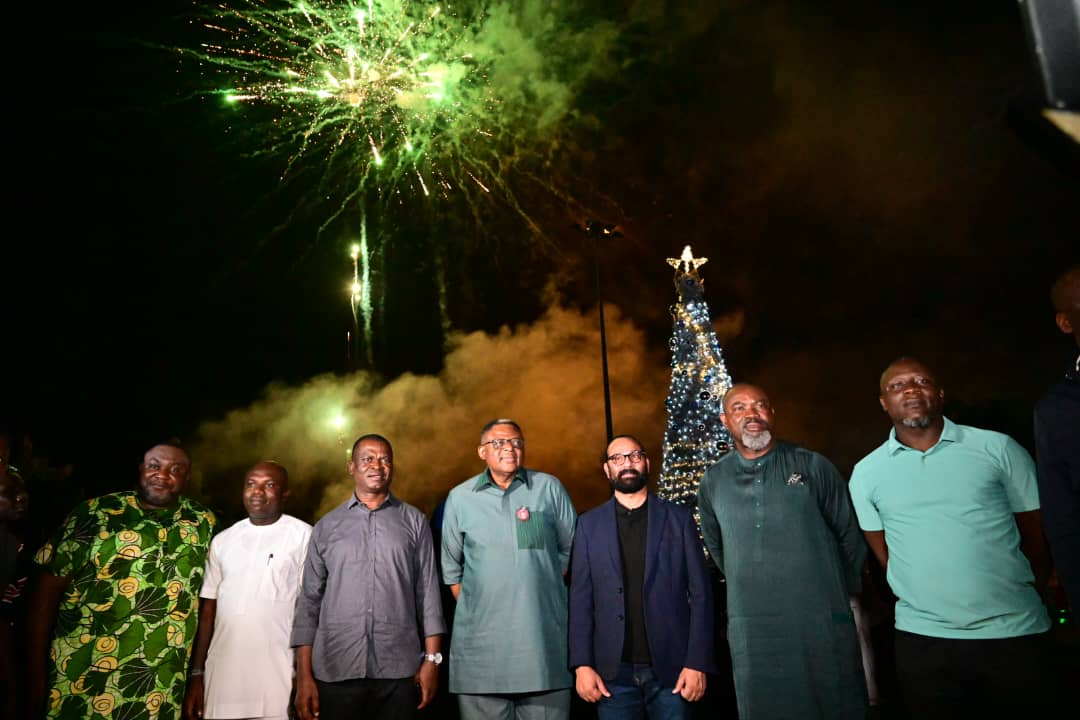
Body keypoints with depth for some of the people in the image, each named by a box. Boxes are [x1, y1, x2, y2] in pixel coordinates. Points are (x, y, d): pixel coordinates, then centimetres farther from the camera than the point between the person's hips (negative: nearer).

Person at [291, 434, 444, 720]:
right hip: (335, 672, 1)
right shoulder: (326, 526, 8)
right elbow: (309, 600, 7)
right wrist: (304, 674, 2)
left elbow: (428, 592, 5)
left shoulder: (414, 521, 6)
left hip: (399, 671, 0)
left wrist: (432, 659, 0)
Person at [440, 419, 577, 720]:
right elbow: (450, 565, 11)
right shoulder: (459, 497, 4)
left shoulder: (549, 488, 2)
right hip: (480, 636, 0)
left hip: (545, 634, 0)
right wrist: (469, 608, 7)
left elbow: (570, 548, 11)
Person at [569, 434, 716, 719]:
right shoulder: (589, 524, 6)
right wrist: (582, 664, -4)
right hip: (613, 672, 1)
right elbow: (580, 598, 3)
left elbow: (700, 595, 1)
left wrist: (697, 663, -7)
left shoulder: (679, 519, 3)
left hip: (670, 669, 0)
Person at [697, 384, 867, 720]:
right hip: (751, 629, 2)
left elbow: (849, 534, 5)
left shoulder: (814, 467, -3)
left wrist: (844, 591, 10)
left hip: (823, 622, -1)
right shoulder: (713, 482, 4)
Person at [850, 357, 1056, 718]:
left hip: (1015, 632, 0)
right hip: (922, 640, 1)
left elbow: (1037, 533, 6)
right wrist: (922, 597, 9)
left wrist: (1022, 597, 11)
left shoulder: (998, 448, -2)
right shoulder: (865, 473, 1)